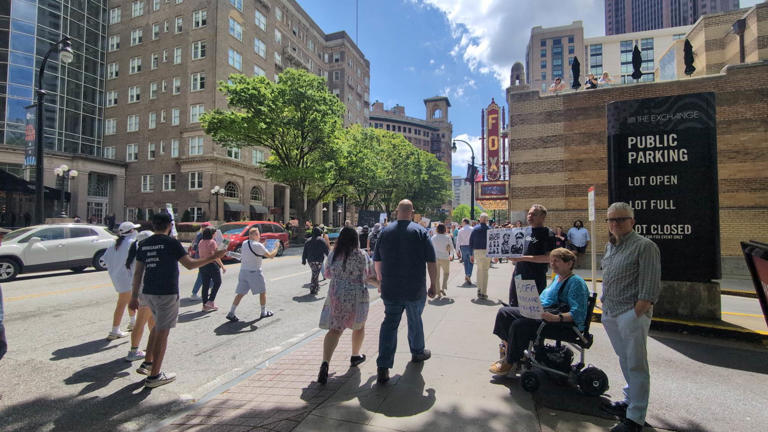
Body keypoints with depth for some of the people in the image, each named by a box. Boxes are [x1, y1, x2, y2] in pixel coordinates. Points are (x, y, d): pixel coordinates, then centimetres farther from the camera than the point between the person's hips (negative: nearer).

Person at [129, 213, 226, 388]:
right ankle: (154, 376, 10)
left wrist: (134, 296, 15)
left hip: (148, 293, 7)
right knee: (162, 332, 2)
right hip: (166, 293, -7)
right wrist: (213, 257, -4)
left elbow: (138, 272, 10)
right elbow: (189, 264, -12)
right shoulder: (171, 242, -11)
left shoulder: (144, 244, 9)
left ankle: (147, 364, 31)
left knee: (158, 326, 26)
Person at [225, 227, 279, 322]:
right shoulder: (258, 245, -16)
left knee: (240, 293, 9)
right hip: (254, 272, -6)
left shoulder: (244, 243, 5)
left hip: (243, 271, 6)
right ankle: (264, 312, 21)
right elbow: (271, 255, -12)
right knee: (262, 292, 11)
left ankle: (231, 313, 6)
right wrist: (277, 248, 3)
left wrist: (262, 245, 19)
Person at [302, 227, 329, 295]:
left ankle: (317, 286, 28)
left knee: (314, 273, 21)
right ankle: (313, 290, -1)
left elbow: (305, 252, 12)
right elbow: (326, 250, -6)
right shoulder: (321, 240, -5)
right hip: (318, 260, -6)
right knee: (315, 275, -2)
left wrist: (303, 260, 17)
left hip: (310, 260, 6)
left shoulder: (308, 240, 11)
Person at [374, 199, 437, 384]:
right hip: (415, 290, -1)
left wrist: (381, 281, 20)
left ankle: (383, 367, -2)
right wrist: (433, 285, 3)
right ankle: (417, 352, 40)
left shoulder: (385, 232, 2)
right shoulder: (420, 232, -5)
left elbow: (377, 261, 7)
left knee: (389, 324, 5)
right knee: (415, 321, 19)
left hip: (390, 289, 1)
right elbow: (431, 263, -7)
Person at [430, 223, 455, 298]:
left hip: (435, 257, 2)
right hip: (445, 258, -1)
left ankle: (438, 293, 9)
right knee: (446, 273, 20)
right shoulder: (447, 237, -4)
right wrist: (451, 255, 22)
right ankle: (443, 288, 5)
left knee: (436, 276, 8)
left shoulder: (433, 237, 1)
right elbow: (451, 248, 3)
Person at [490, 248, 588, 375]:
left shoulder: (576, 282, -9)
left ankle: (511, 363, -9)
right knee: (504, 312, -2)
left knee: (519, 325, -29)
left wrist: (556, 318, -32)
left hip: (563, 324, -10)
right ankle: (507, 353, -2)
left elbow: (578, 313, -19)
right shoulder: (557, 277, 19)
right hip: (539, 312, 10)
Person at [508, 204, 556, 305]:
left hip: (535, 279, -6)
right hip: (517, 274, 6)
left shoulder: (547, 233, -8)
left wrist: (524, 258, -22)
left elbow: (549, 258, -18)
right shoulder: (524, 230, 11)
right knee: (513, 306, 15)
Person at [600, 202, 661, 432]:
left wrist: (636, 314, -18)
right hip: (610, 314, 8)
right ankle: (630, 400, 38)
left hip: (632, 313, -7)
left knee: (636, 364, 2)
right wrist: (605, 305, 14)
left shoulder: (644, 246, -11)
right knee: (624, 360, 21)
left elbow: (651, 288, -15)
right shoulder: (610, 246, 12)